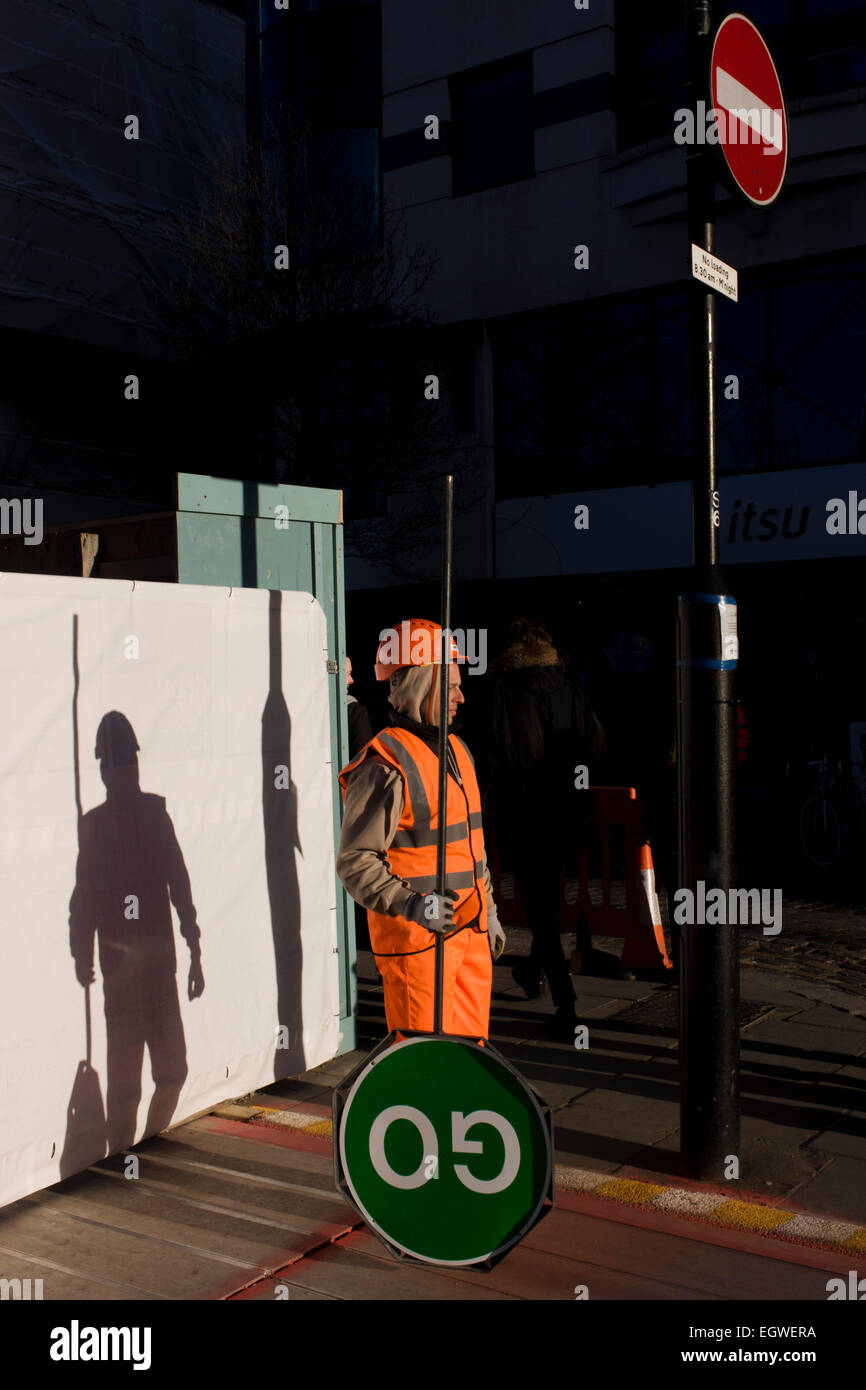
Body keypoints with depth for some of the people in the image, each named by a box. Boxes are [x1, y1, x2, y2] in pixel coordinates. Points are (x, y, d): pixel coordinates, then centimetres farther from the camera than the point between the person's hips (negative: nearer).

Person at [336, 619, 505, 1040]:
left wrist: (487, 911, 23)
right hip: (416, 938, -8)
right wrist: (410, 903, -30)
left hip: (469, 932, 9)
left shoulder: (456, 751, 14)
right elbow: (355, 863, -18)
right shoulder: (385, 767, -16)